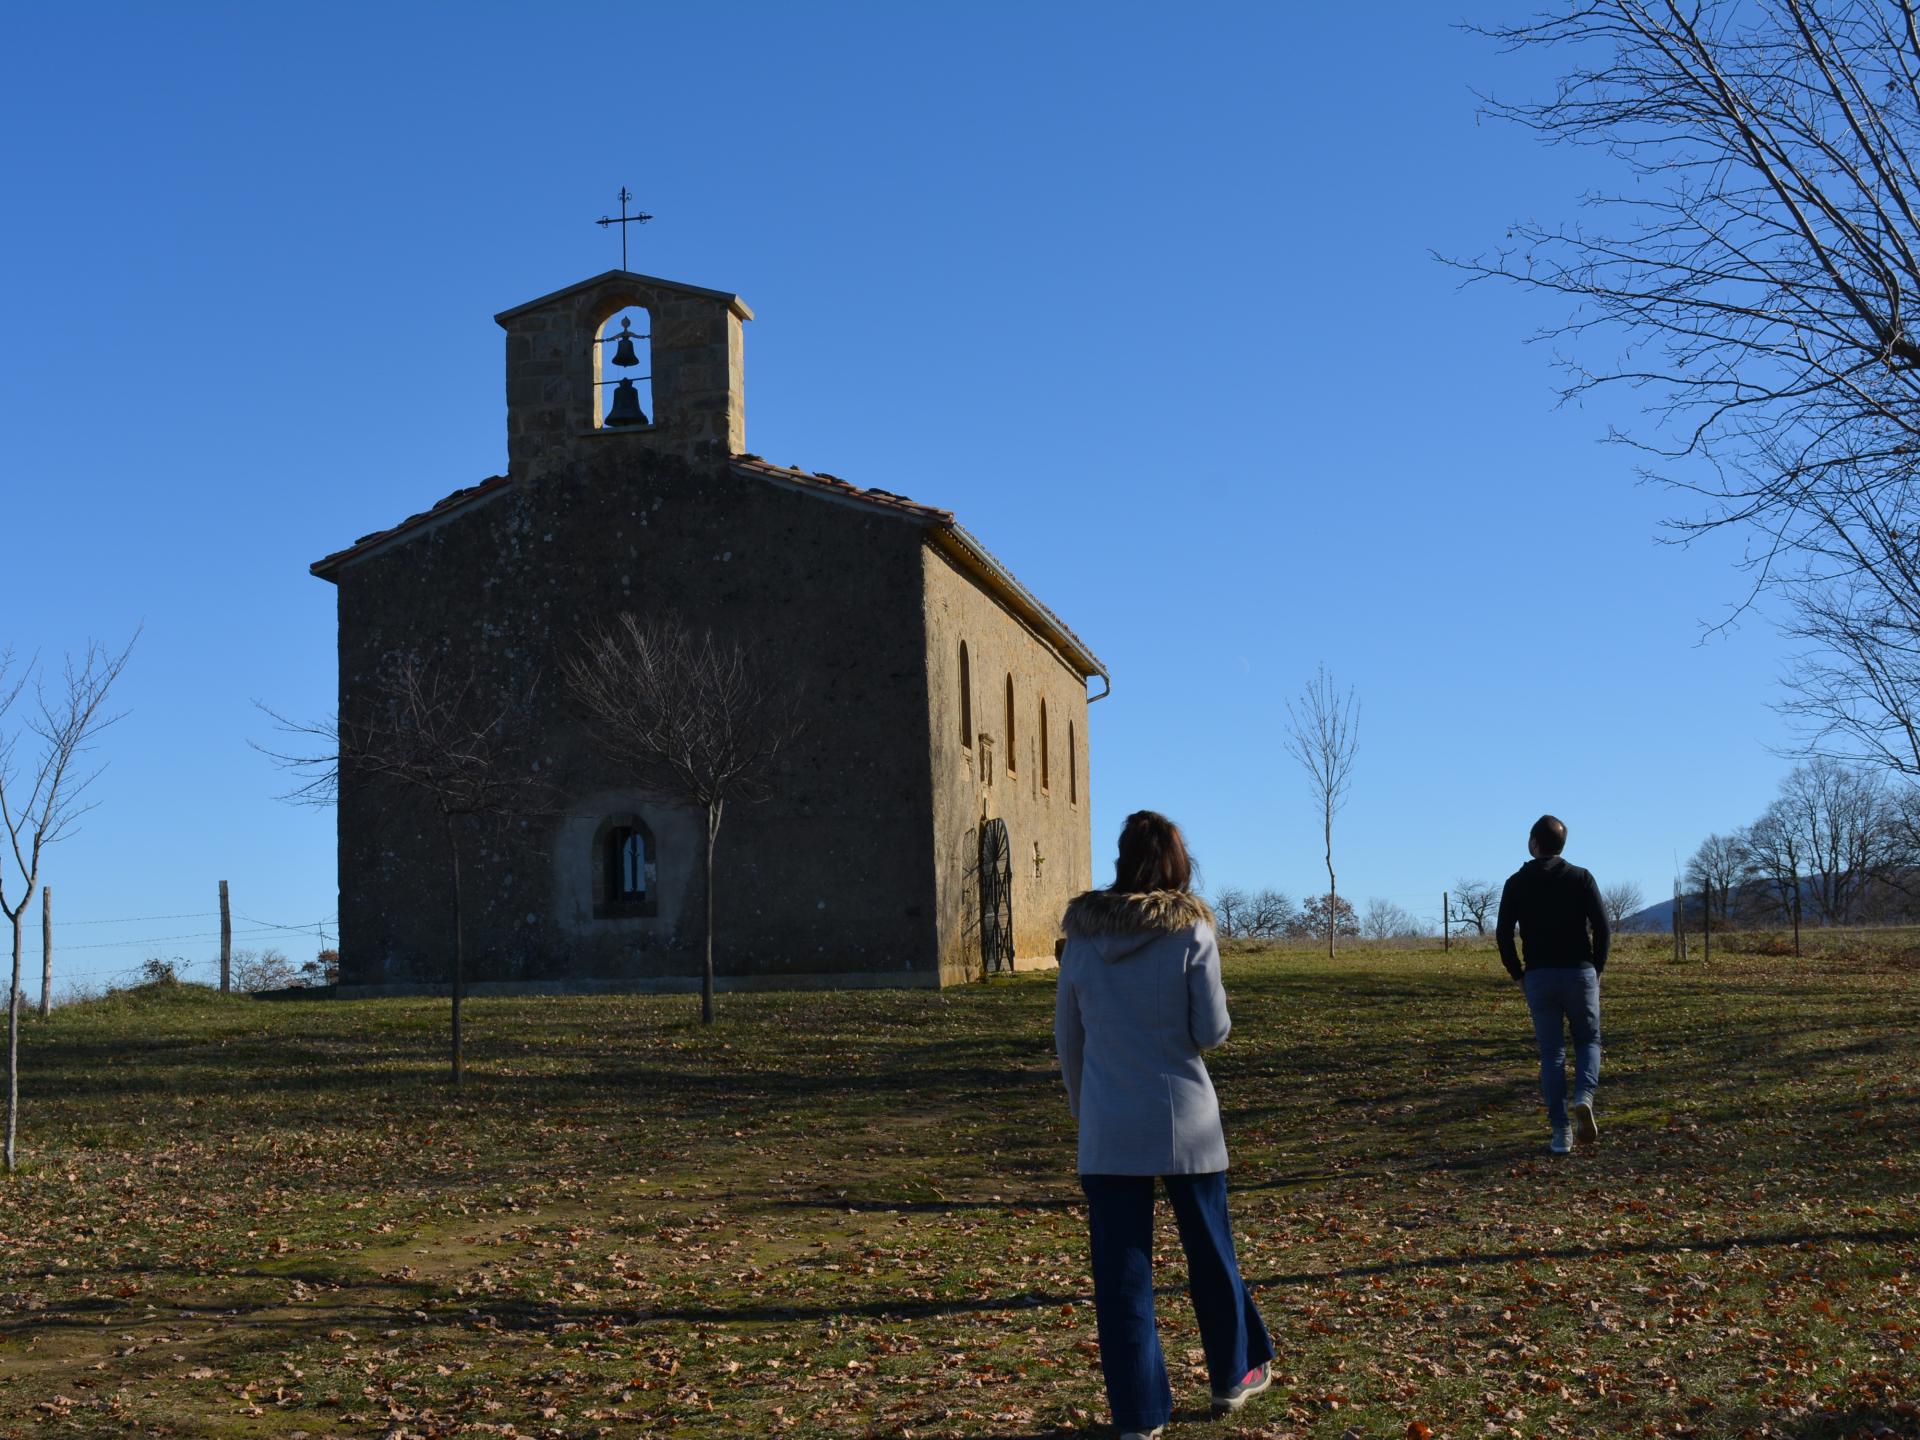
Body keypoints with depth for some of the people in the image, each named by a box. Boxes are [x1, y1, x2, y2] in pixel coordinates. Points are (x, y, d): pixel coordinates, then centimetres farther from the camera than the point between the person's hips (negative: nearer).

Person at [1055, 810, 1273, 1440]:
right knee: (1209, 1249, 17)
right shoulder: (1190, 931, -9)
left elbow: (1067, 1034, 7)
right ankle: (1235, 1374, 33)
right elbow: (1212, 1030, -9)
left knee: (1120, 1268, 5)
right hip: (1185, 1124, -1)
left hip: (1108, 1128, 1)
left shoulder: (1082, 933, -1)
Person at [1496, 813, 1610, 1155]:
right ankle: (1583, 1098, -12)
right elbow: (1602, 928, -6)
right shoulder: (1581, 878, 0)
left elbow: (1503, 935, -4)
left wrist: (1518, 975, 8)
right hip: (1579, 973, 0)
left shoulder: (1517, 883, 1)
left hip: (1538, 977, 0)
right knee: (1588, 1041, 16)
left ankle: (1561, 1132, 2)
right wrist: (1597, 969, 6)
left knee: (1551, 1053, 8)